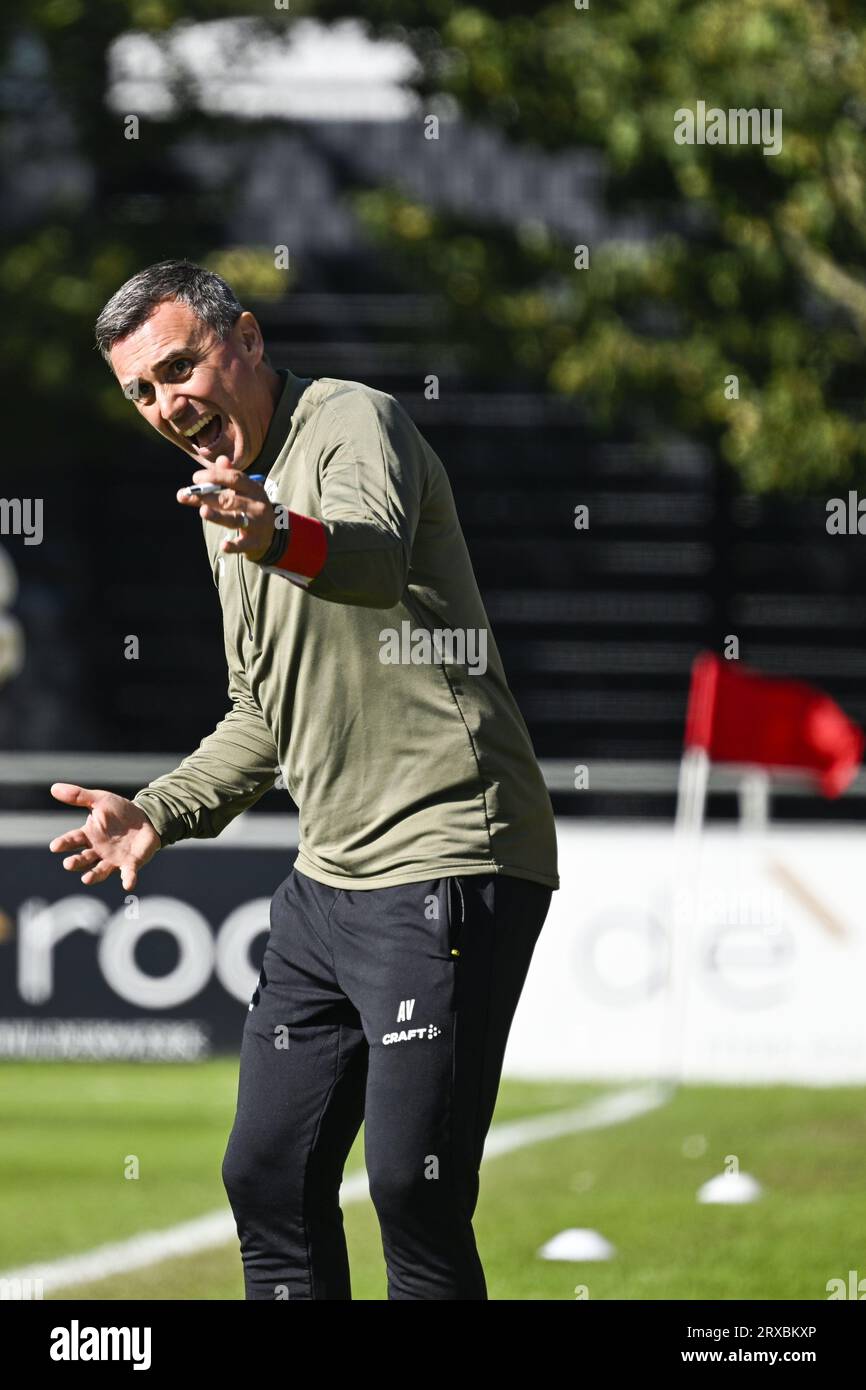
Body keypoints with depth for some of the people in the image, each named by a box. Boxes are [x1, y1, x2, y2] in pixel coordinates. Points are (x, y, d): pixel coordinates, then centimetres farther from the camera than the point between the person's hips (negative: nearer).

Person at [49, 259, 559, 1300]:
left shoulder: (352, 422, -9)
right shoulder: (232, 500, 19)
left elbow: (375, 552, -35)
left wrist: (285, 540, -56)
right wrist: (160, 813, 15)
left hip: (446, 869, -9)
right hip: (326, 882, 9)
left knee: (412, 1189, -14)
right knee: (268, 1177, 8)